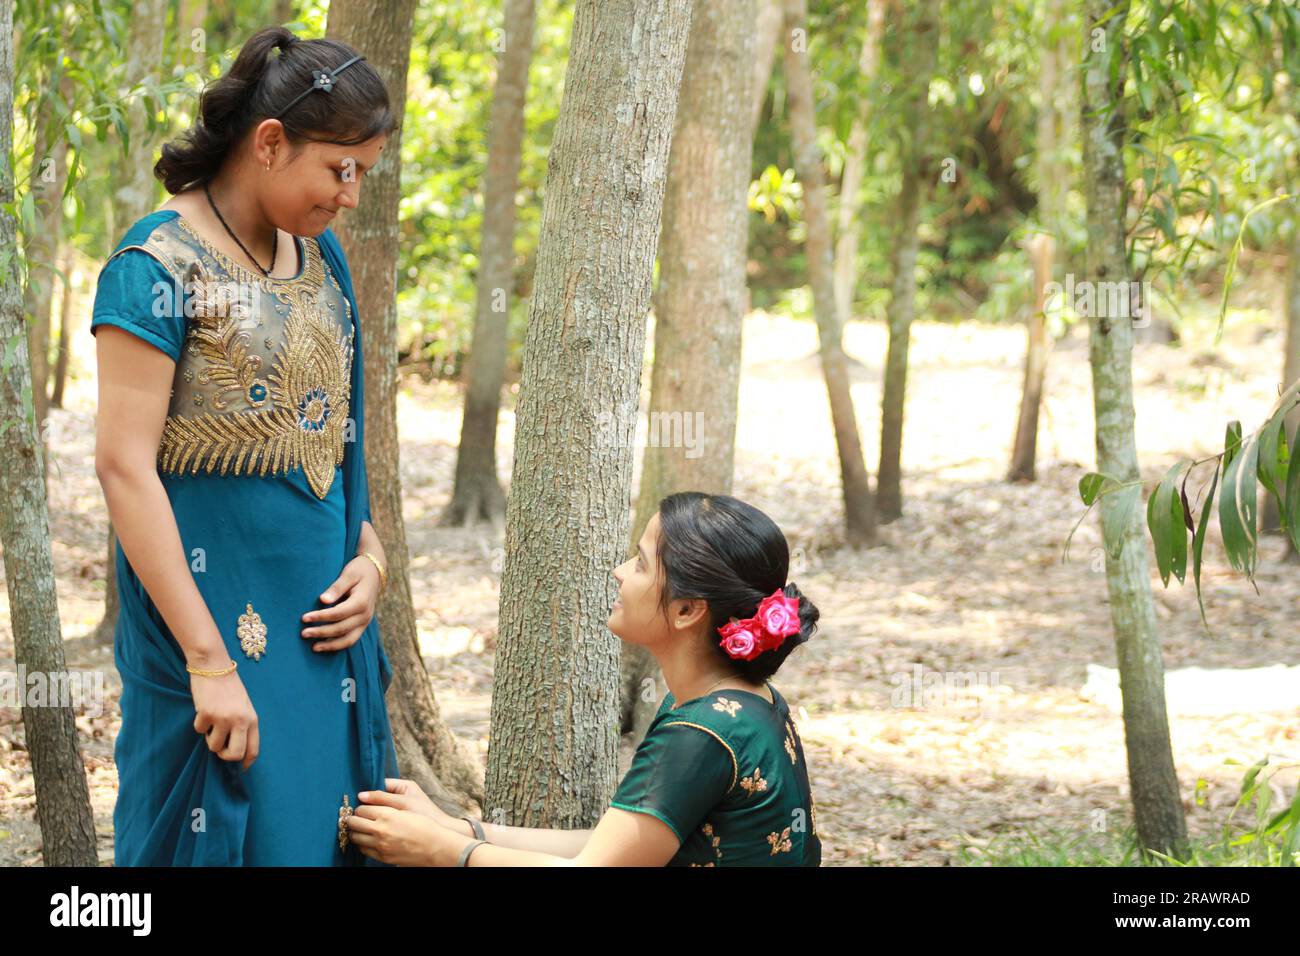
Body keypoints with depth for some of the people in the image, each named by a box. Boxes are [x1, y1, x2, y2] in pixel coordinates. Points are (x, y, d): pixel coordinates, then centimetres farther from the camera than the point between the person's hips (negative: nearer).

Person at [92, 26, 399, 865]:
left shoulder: (321, 259, 11)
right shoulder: (161, 267, -13)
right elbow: (124, 464, -17)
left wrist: (371, 557, 3)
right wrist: (210, 660, -21)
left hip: (322, 617, 7)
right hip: (215, 609, -7)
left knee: (328, 831, 9)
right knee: (233, 837, -2)